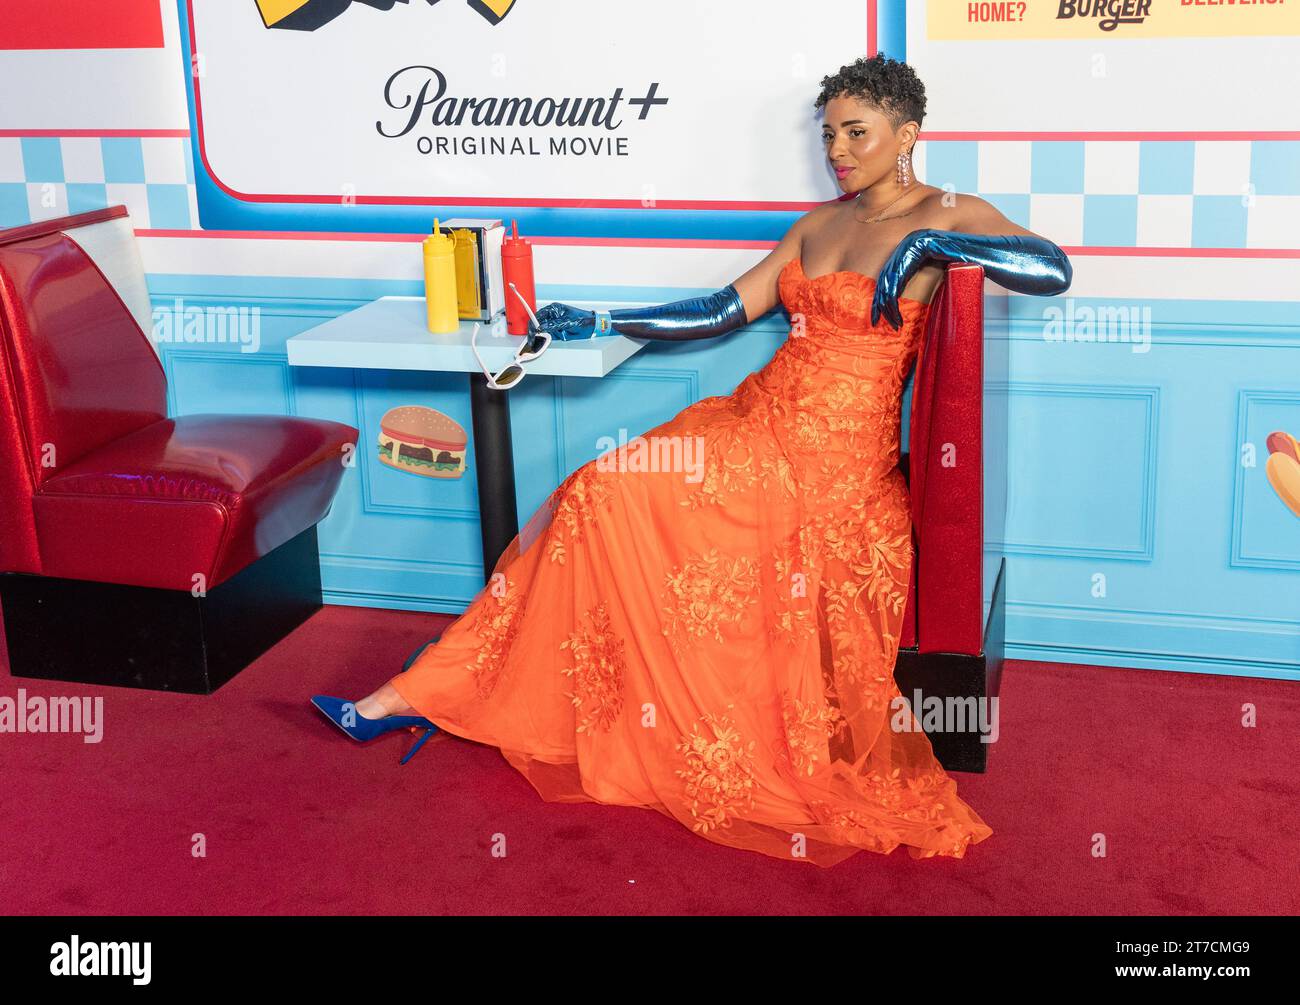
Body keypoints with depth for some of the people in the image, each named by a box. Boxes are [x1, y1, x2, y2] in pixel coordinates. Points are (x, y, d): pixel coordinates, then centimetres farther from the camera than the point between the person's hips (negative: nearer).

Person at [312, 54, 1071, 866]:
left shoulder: (950, 216, -2)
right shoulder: (820, 224, 16)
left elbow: (1055, 271, -19)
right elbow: (724, 312, 14)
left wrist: (929, 243, -25)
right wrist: (602, 323, 9)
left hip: (838, 466, -4)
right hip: (755, 426, 4)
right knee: (601, 495, -9)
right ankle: (418, 693, -5)